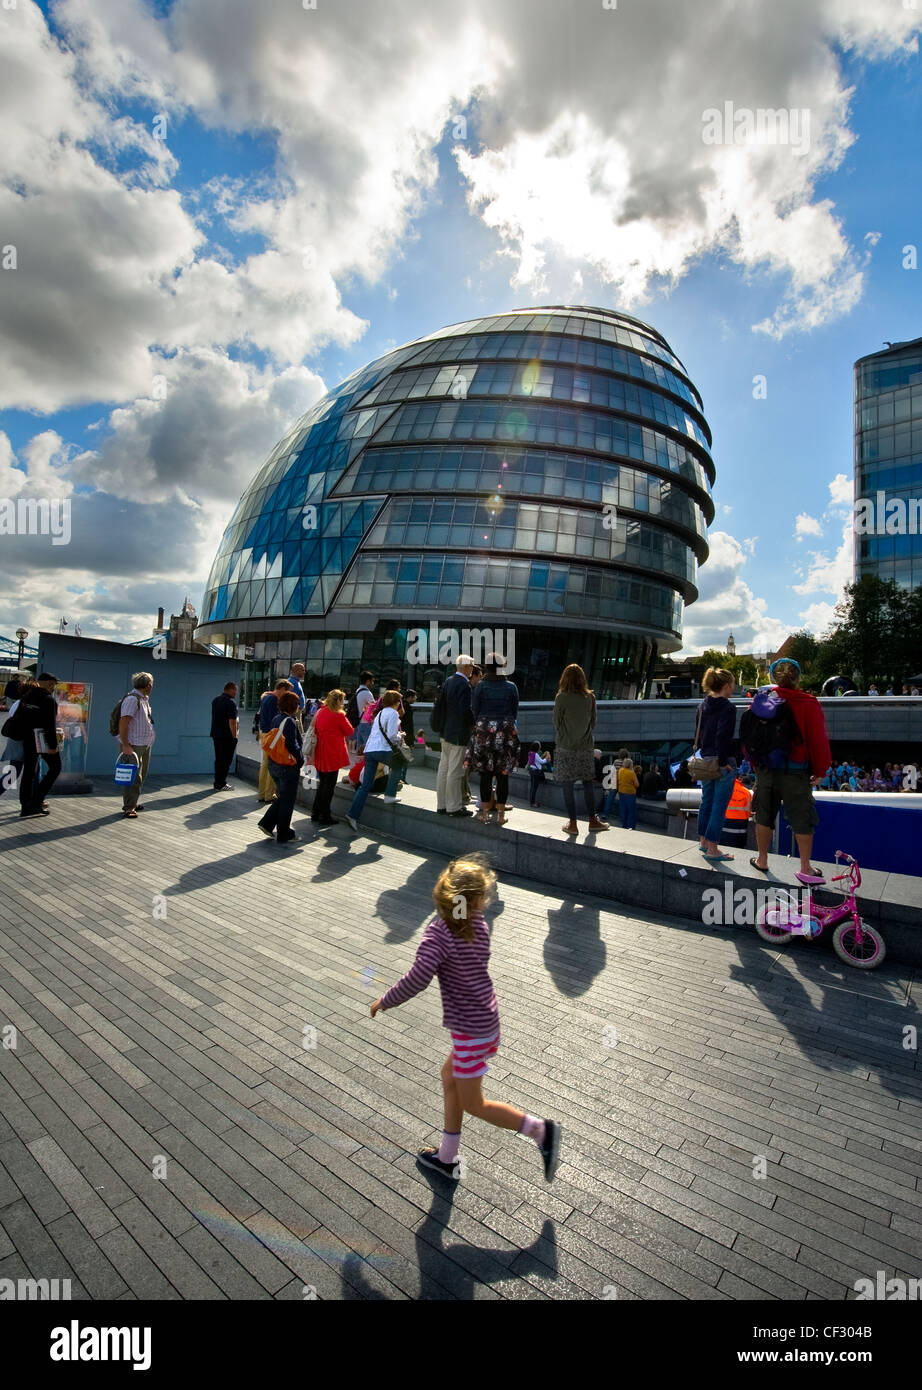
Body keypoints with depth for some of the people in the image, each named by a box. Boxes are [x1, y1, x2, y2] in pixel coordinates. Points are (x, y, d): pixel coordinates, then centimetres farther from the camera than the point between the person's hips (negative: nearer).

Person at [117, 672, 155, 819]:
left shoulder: (144, 699, 14)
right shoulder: (132, 699, -15)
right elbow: (123, 722, -21)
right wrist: (125, 745, -25)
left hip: (145, 745, 10)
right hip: (133, 746, -10)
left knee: (140, 776, 15)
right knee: (134, 778, -9)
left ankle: (133, 803, 25)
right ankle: (128, 808, -5)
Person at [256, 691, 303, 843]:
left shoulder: (276, 719, 5)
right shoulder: (290, 722, -19)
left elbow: (267, 737, 11)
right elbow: (293, 745, -22)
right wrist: (301, 759, -8)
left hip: (273, 766, 8)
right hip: (288, 767, -8)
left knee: (282, 798, 23)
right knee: (287, 801, 6)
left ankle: (266, 823, 17)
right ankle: (283, 835, 15)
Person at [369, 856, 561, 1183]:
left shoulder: (438, 934, -26)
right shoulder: (478, 925, -6)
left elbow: (418, 979, -33)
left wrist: (384, 1002, -17)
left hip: (470, 1027, -7)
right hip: (485, 1018, 7)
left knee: (472, 1104, 13)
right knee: (449, 1075, 25)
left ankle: (540, 1130, 10)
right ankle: (447, 1157, 40)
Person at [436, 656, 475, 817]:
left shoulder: (448, 681, 9)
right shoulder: (464, 684, -17)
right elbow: (465, 710, -22)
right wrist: (474, 721, -7)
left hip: (446, 732, 9)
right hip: (459, 733, -9)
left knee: (443, 768, 13)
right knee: (455, 771, -2)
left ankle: (442, 804, 21)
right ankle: (453, 807, 4)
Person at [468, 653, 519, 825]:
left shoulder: (481, 686, -4)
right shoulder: (511, 687, -2)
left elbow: (474, 710, 0)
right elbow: (515, 711, 5)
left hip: (483, 731, 0)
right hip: (506, 733, 0)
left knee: (485, 774, 7)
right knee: (503, 774, 6)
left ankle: (485, 812, 11)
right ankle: (500, 814, 9)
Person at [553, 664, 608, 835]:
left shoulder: (562, 697, -10)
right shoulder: (590, 697, -1)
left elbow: (557, 723, -1)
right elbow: (593, 722, 7)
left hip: (566, 747, -3)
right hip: (585, 746, 3)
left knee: (567, 786, 3)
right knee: (588, 783, 13)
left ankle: (573, 824, 7)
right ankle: (593, 820, 19)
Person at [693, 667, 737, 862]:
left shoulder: (703, 706, 8)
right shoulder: (727, 708, -15)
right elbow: (722, 736, -22)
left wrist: (702, 755, 17)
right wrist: (723, 762, -17)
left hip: (705, 760, 8)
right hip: (723, 762, -8)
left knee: (706, 801, 18)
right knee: (719, 806, -1)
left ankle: (703, 842, 29)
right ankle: (712, 850, 3)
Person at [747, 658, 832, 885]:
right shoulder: (809, 704, -10)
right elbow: (818, 740, -10)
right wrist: (819, 771, 2)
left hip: (766, 770, 3)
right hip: (797, 772, -3)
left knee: (764, 815, 15)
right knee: (803, 819, 9)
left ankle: (762, 860, 27)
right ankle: (805, 869, 15)